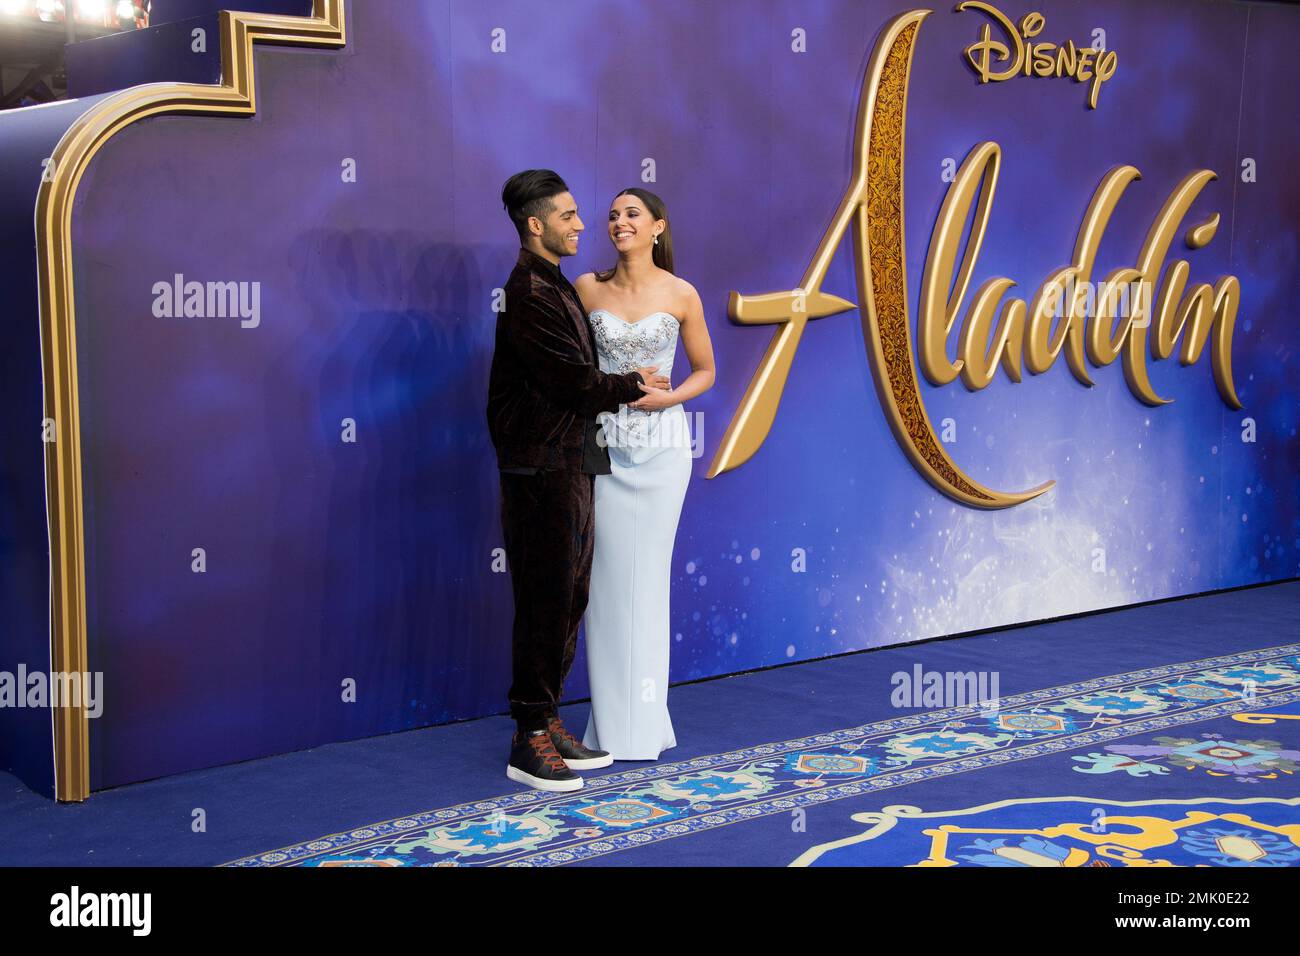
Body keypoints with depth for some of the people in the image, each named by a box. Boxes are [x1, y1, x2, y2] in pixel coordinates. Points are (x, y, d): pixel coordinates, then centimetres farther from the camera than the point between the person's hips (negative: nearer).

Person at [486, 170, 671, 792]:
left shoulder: (553, 285, 18)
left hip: (569, 465, 10)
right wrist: (632, 386, -1)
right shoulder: (531, 291, -15)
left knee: (568, 598, 13)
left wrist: (625, 382, 4)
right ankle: (530, 741, 2)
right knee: (545, 601, -5)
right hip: (542, 467, -10)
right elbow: (575, 381, -17)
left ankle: (547, 722, 21)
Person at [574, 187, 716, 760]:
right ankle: (610, 722, 10)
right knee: (605, 575, 0)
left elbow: (704, 370, 8)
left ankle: (643, 722, 15)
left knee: (646, 576, 3)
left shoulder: (681, 295, -1)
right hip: (603, 444, 1)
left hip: (660, 446, -1)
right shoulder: (588, 288, 2)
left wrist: (670, 396, -10)